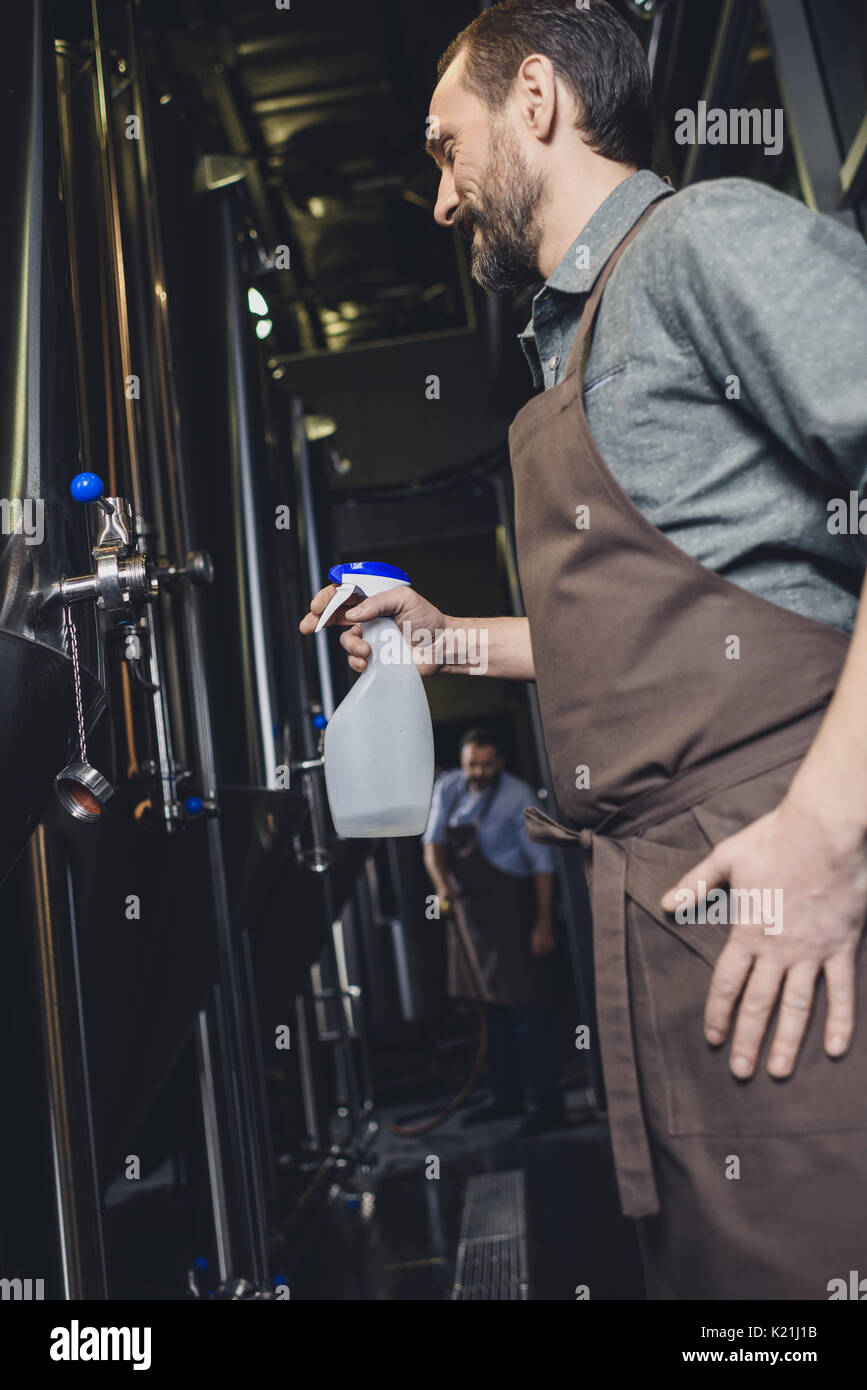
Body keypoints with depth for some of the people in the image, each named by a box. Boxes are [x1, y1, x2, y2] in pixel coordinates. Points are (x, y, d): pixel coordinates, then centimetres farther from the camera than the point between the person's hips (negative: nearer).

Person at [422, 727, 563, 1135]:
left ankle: (547, 1104, 1)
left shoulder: (517, 797, -12)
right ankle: (506, 1095, 26)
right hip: (468, 908, 6)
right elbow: (433, 843, 2)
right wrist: (441, 884, -17)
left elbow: (542, 862, -11)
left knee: (525, 1003, -6)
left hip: (510, 907, -6)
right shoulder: (447, 788, 3)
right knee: (491, 1004, 14)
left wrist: (544, 922, -15)